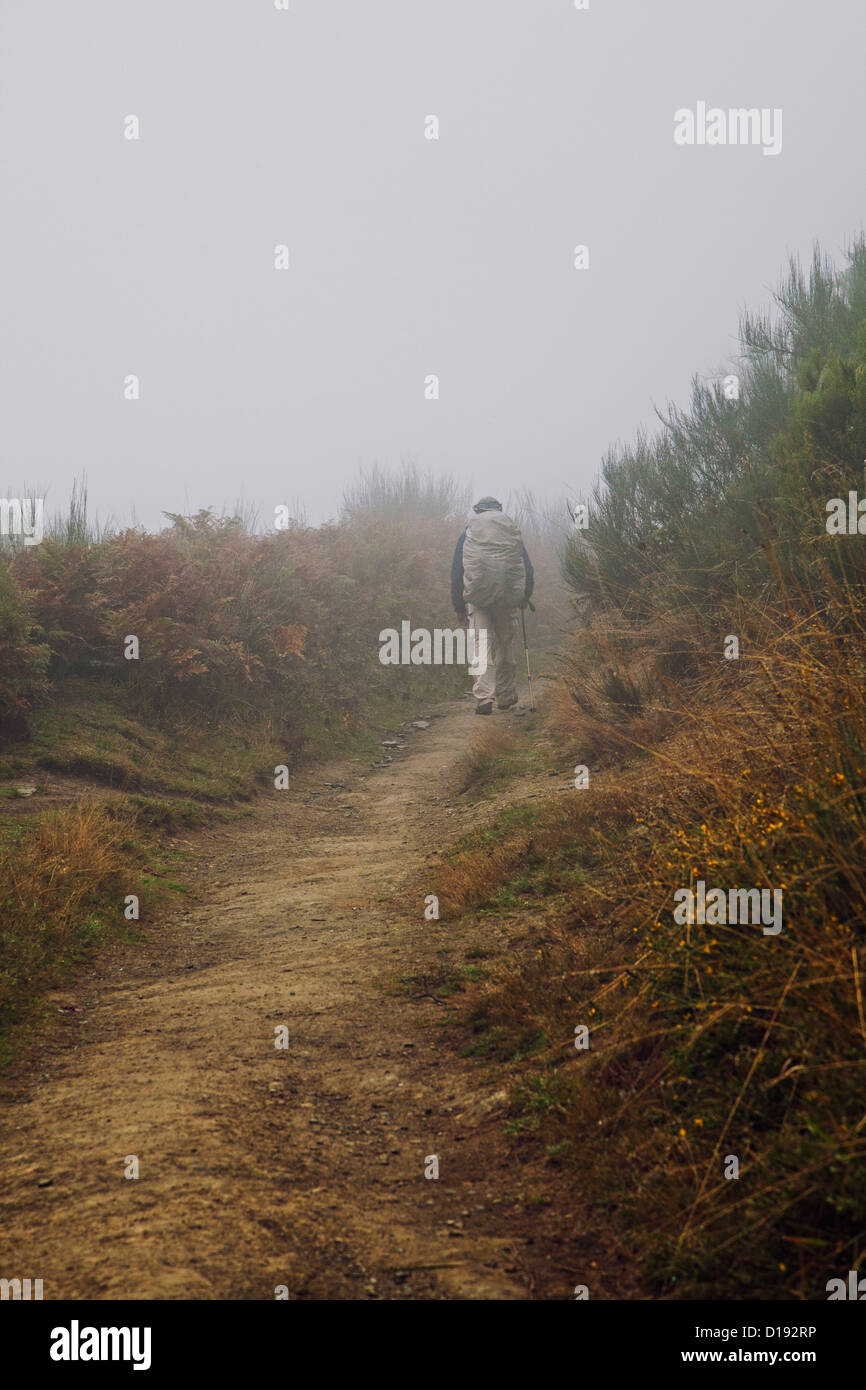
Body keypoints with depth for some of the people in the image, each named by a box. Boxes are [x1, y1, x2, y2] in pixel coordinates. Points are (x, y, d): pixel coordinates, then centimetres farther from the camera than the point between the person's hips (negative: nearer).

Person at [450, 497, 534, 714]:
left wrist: (459, 607, 11)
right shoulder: (513, 533, 9)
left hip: (478, 598, -1)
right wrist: (524, 598, 22)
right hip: (507, 599, 2)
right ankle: (506, 697, 21)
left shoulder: (468, 535, 6)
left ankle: (484, 698, -18)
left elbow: (456, 574, 6)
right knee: (505, 644, 14)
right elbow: (528, 570, 10)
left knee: (481, 645, -4)